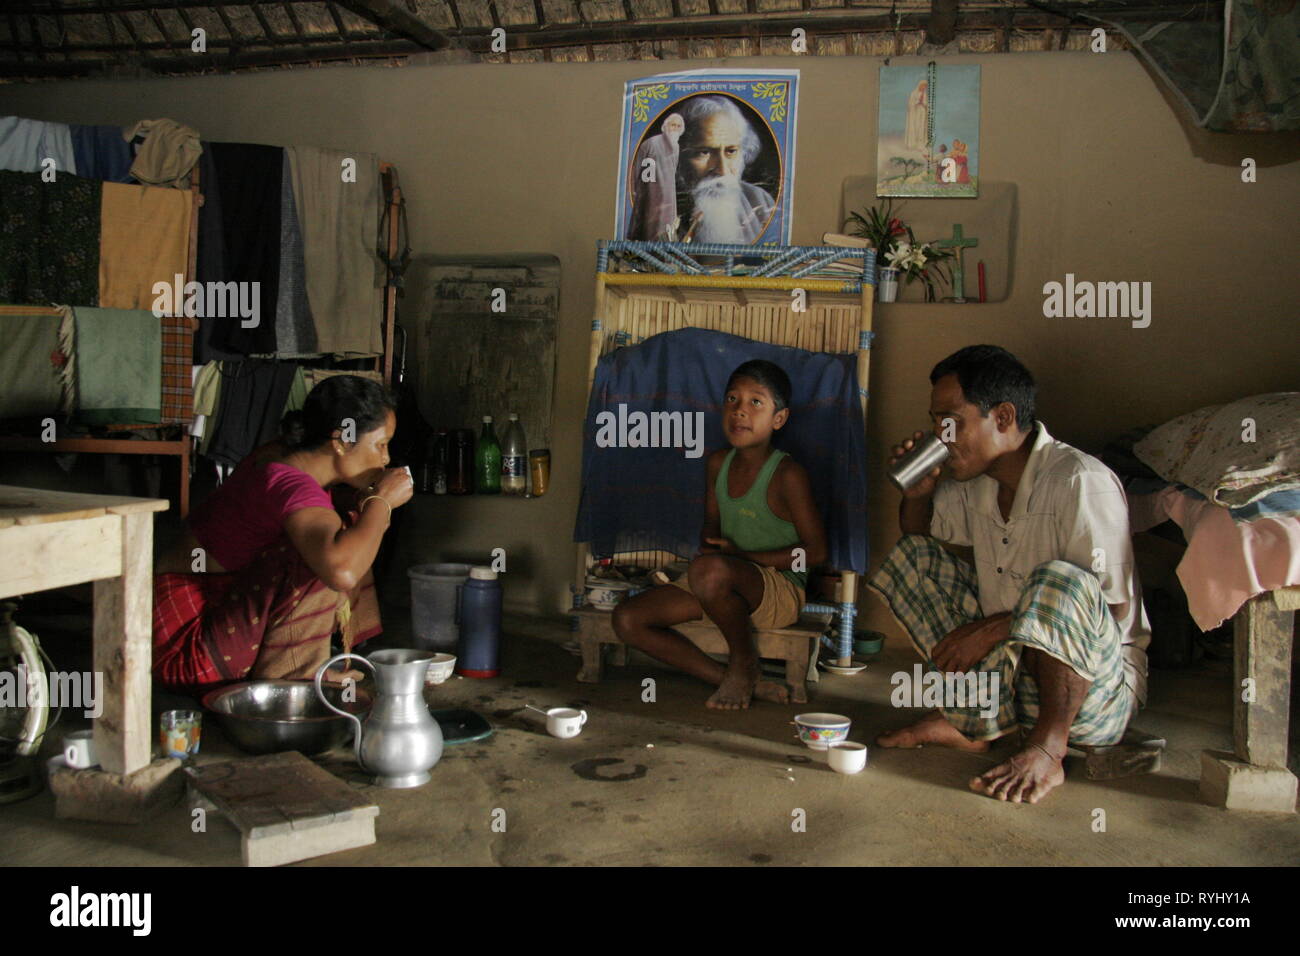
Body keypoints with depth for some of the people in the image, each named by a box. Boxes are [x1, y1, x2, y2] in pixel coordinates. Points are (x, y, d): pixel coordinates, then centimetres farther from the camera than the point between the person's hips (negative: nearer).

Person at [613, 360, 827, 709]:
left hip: (780, 591, -7)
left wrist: (742, 555, -17)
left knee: (709, 571, -40)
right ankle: (739, 682, -9)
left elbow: (815, 550, -14)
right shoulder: (719, 463, 7)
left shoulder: (787, 474, -14)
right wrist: (708, 546, -6)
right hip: (723, 588, 8)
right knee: (628, 619, -7)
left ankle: (745, 661, -11)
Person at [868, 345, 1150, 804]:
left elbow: (1113, 610, -24)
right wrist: (917, 492, -2)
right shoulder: (977, 483, 2)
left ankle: (1047, 748, -20)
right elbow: (918, 529, 22)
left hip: (1097, 684, -8)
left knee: (1059, 579, -36)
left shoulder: (1080, 482, -21)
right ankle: (971, 719, -3)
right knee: (914, 556, 3)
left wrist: (995, 627, -24)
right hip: (1009, 668, 8)